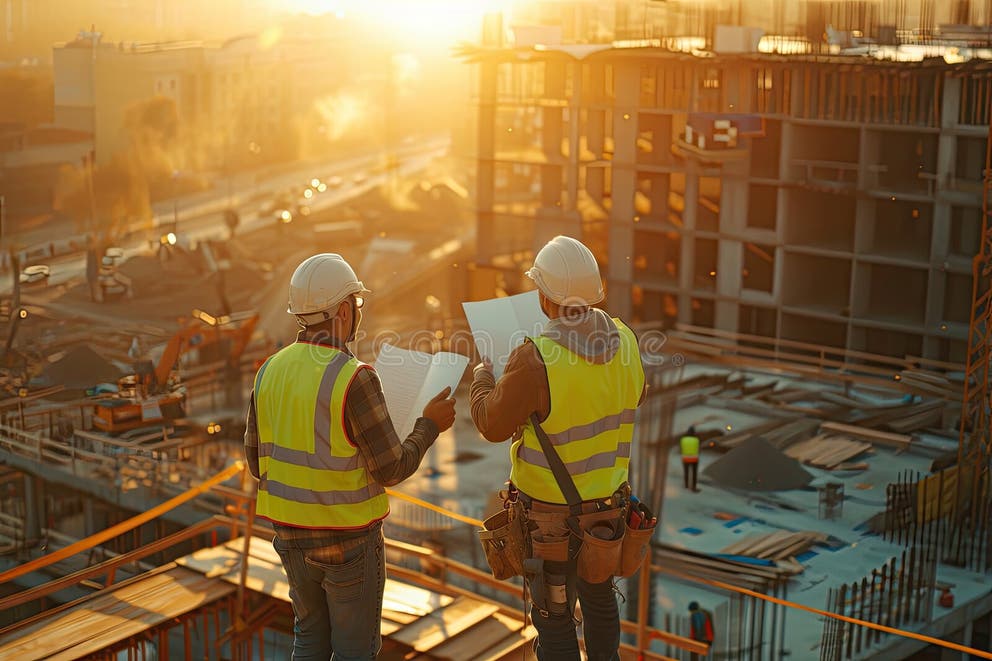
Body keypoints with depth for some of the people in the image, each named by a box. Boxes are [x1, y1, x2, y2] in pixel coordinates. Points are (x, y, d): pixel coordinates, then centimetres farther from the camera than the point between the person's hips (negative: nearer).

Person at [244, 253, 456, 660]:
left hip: (292, 534, 6)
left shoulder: (271, 371, -2)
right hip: (348, 540, -6)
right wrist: (430, 425, -2)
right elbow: (391, 470, -17)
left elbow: (256, 462, 5)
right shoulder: (354, 379, -23)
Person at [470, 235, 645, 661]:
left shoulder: (536, 359, -29)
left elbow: (493, 425, -15)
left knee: (554, 616, 11)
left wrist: (482, 377, 4)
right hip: (608, 504, 6)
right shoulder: (623, 340, -9)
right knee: (599, 599, 26)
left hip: (551, 517, -6)